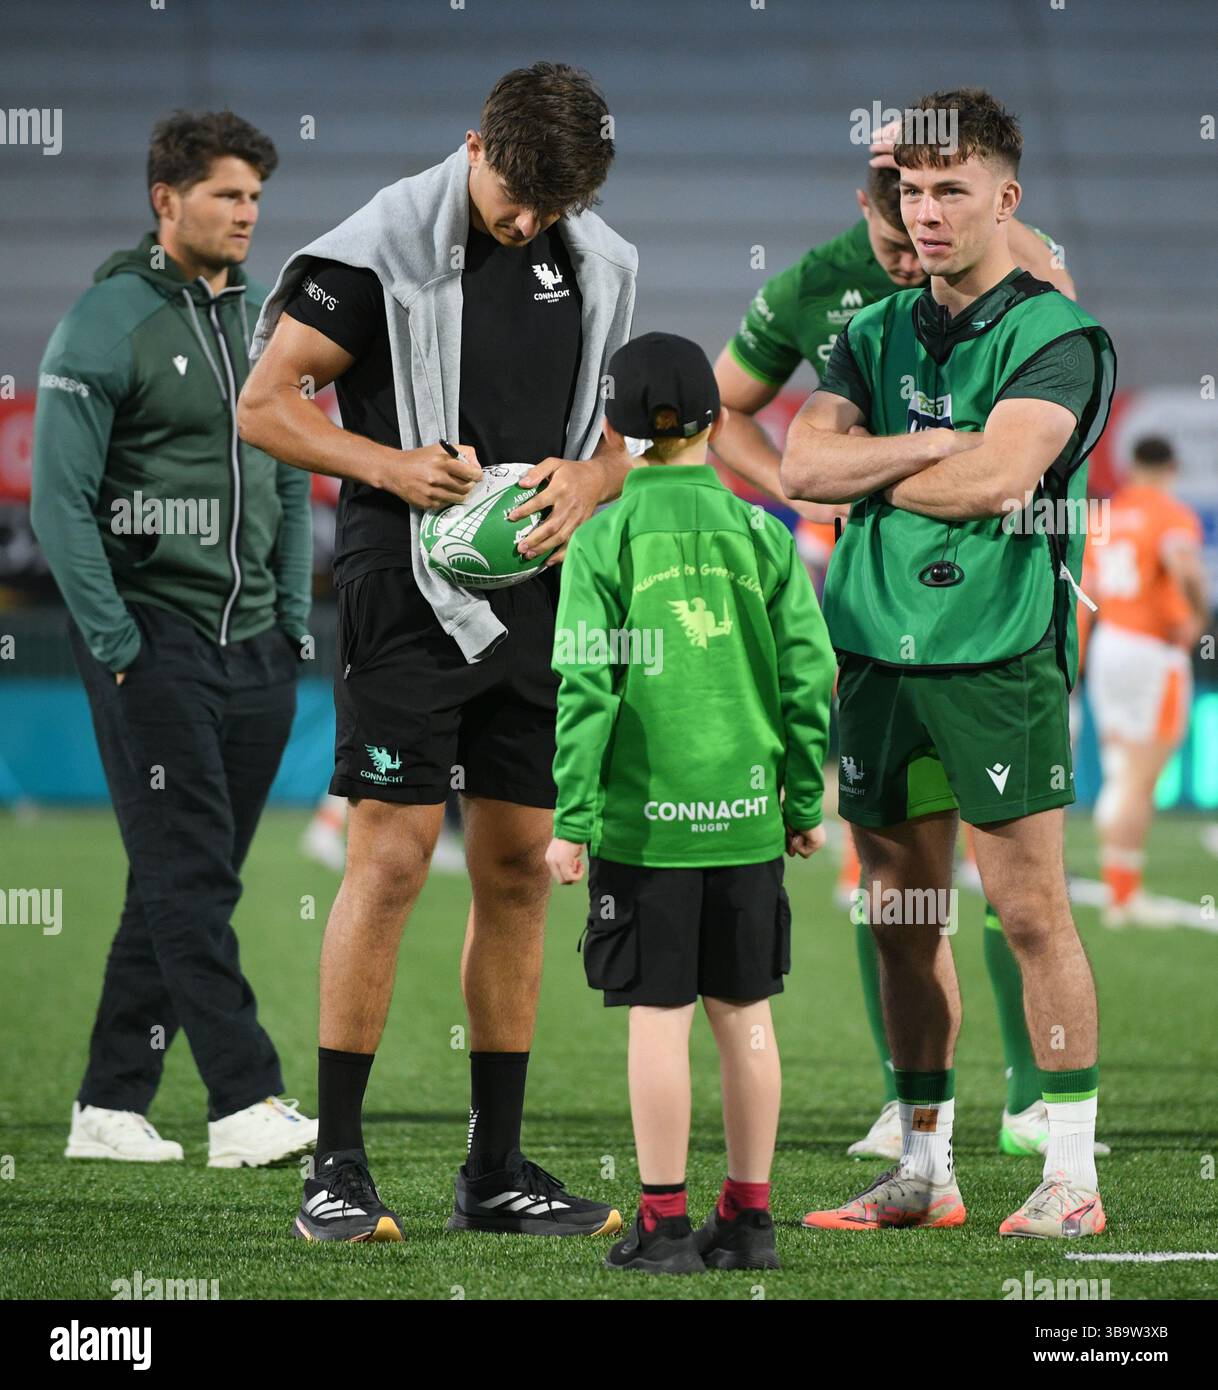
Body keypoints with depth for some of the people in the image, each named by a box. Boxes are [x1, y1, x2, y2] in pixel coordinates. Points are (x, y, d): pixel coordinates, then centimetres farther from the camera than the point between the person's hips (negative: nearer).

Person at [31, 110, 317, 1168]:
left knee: (190, 882, 7)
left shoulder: (264, 318, 13)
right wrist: (115, 642, -14)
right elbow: (60, 497, -10)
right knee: (188, 876, -10)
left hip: (254, 644, 7)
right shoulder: (108, 321, -8)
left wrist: (294, 616, 12)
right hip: (151, 633, -7)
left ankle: (111, 1106, 13)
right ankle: (246, 1103, -14)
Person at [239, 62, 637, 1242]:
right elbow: (266, 404, -6)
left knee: (519, 867, 7)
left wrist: (592, 478, -3)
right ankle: (337, 1166, -4)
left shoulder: (602, 266, 10)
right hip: (410, 585, -6)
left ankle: (496, 1169, 14)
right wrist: (391, 464, -19)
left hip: (538, 594, 6)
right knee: (391, 854, -10)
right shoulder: (385, 247, -7)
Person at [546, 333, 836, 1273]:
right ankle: (749, 1218, 15)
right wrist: (805, 803, 11)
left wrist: (571, 822, -7)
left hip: (643, 816, -3)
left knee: (658, 1015, 1)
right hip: (746, 815, 3)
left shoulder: (603, 540, -5)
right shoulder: (761, 536, 2)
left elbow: (586, 686, -10)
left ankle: (665, 1223, 3)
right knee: (745, 1012, 10)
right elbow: (808, 675, 2)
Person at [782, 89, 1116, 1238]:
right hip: (877, 650, 6)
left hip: (998, 654, -6)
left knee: (1030, 910, -5)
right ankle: (923, 1172, 17)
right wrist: (936, 449, -9)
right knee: (901, 918, 9)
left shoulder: (1054, 335, -3)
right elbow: (802, 465, 2)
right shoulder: (875, 334, 15)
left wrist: (871, 476, -3)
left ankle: (1072, 1177, 2)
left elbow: (999, 476, -17)